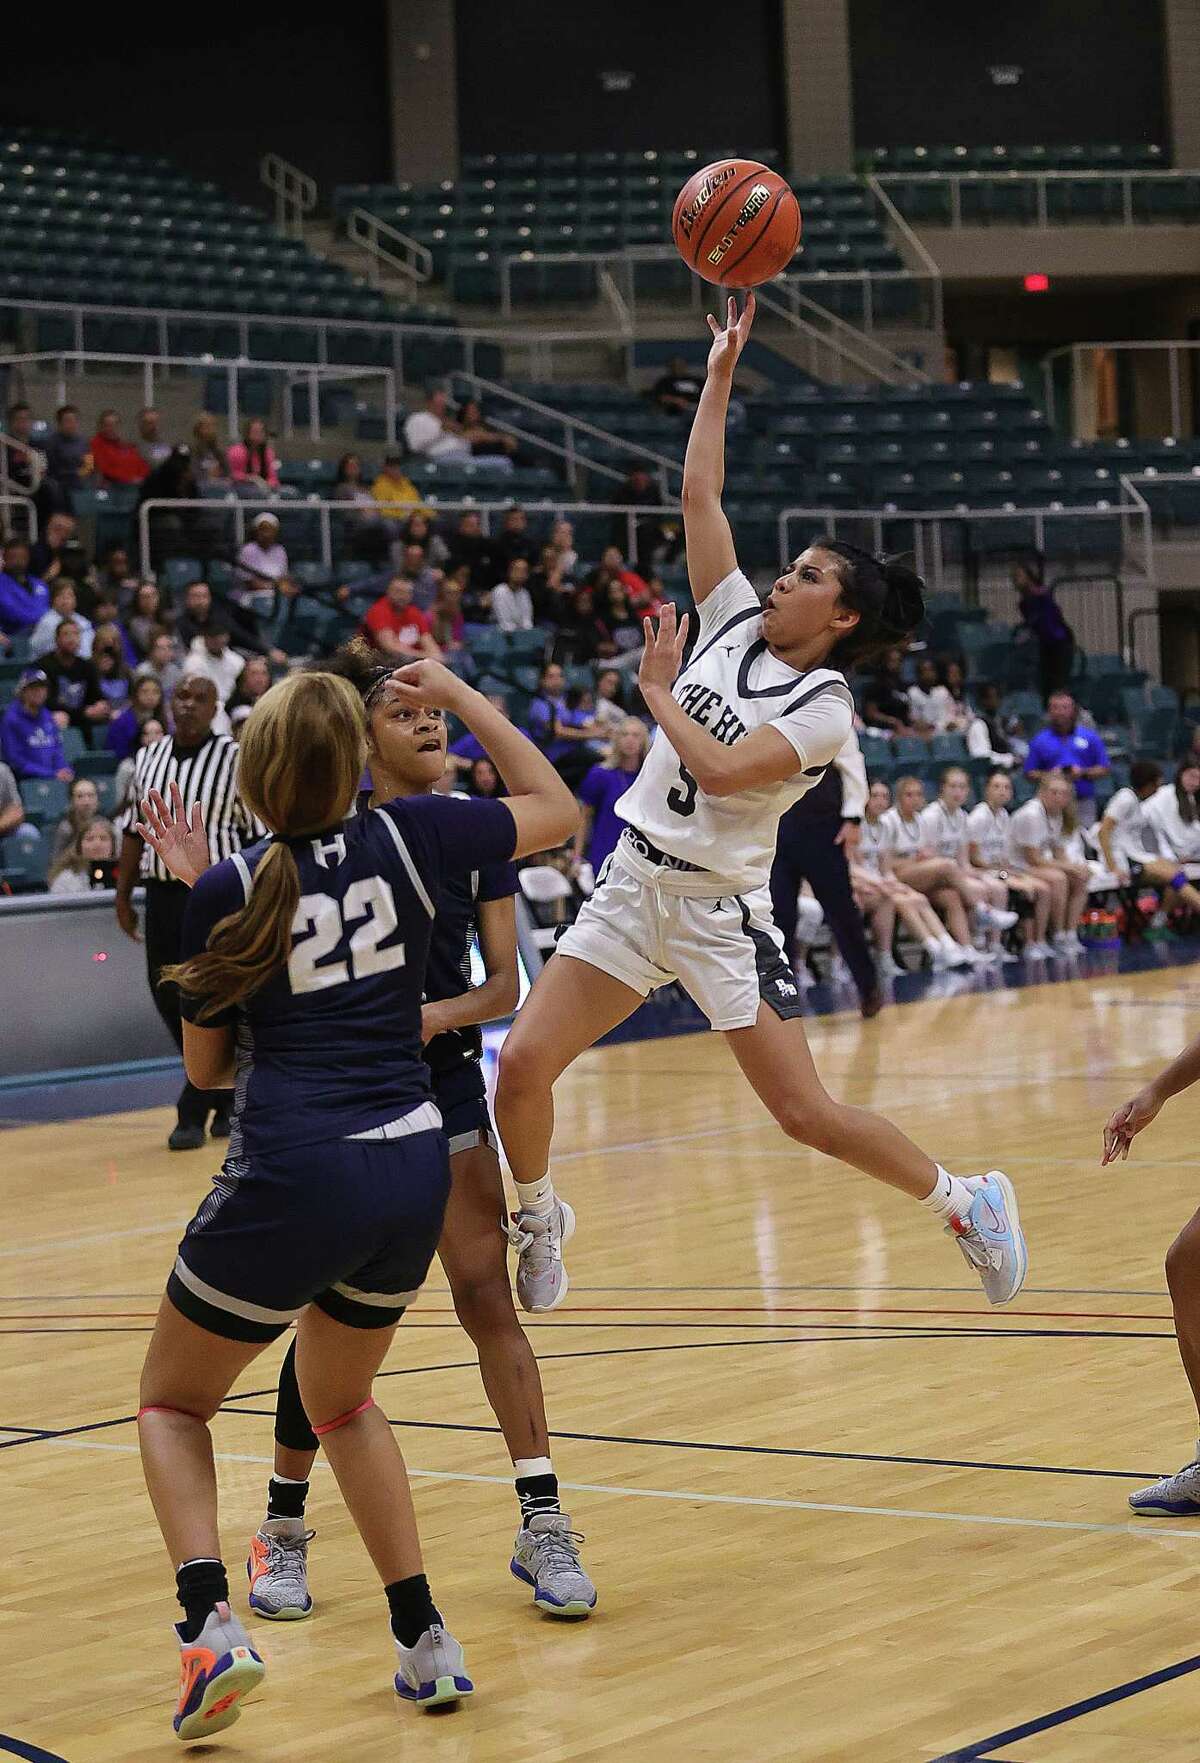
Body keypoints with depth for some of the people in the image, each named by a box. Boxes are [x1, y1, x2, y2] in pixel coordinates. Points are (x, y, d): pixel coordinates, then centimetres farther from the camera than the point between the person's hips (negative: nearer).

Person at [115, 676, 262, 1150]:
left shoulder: (235, 759, -6)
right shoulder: (148, 759, 9)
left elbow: (256, 835, -6)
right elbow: (134, 829, 15)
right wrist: (123, 895, 12)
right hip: (161, 892, 6)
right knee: (166, 994, 8)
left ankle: (194, 1112, 4)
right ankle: (223, 1095, 26)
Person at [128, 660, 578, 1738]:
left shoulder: (229, 892, -1)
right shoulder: (406, 839, 3)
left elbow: (206, 1066, 12)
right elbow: (556, 809, 19)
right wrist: (459, 696, 23)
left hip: (292, 1180, -4)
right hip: (414, 1171, 4)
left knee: (172, 1402, 17)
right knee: (340, 1399, 28)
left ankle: (210, 1624, -6)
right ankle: (426, 1645, 21)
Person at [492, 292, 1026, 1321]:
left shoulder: (825, 707, -9)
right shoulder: (734, 625, 7)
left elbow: (724, 771, -24)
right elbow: (698, 491, 6)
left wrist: (660, 695, -12)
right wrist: (722, 370, 5)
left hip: (720, 909, -5)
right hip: (634, 884, 5)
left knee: (805, 1113, -5)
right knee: (522, 1065, -7)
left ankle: (966, 1203, 18)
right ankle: (541, 1217, 20)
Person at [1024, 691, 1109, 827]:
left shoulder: (1090, 737, 9)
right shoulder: (1040, 740, 10)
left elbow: (1104, 770, 7)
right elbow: (1030, 774, 9)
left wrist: (1083, 773, -9)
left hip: (1084, 805, 0)